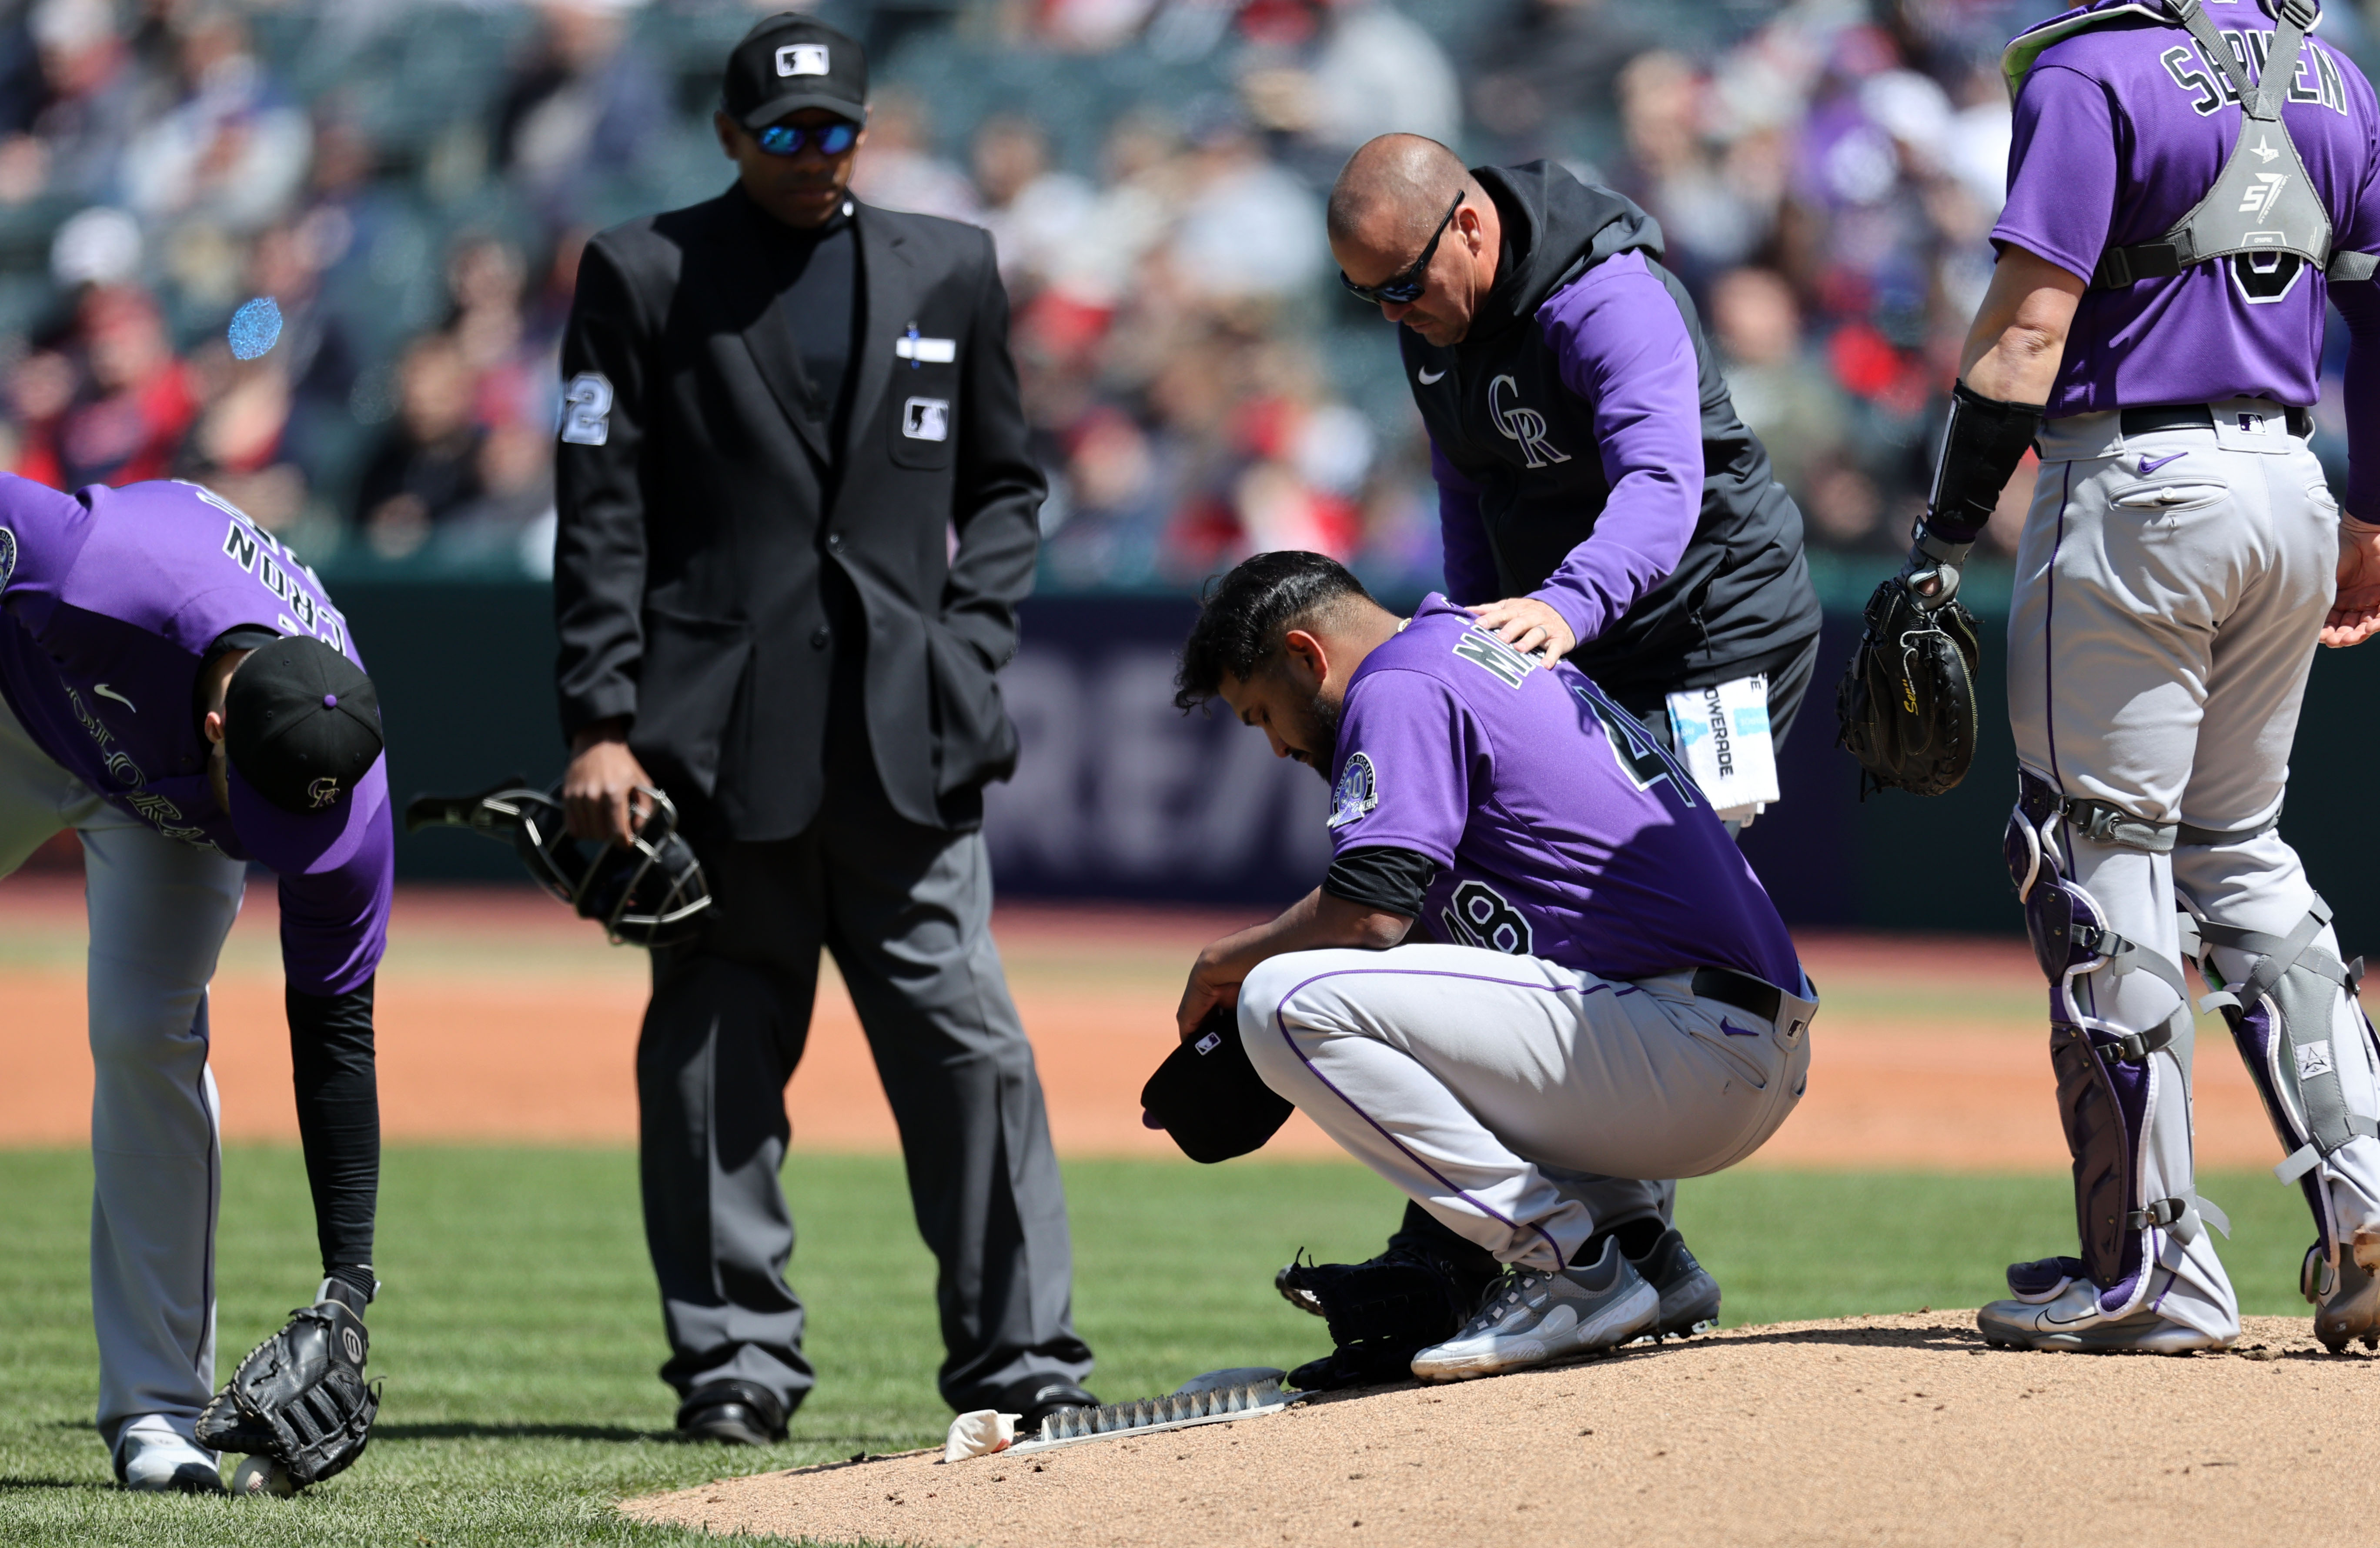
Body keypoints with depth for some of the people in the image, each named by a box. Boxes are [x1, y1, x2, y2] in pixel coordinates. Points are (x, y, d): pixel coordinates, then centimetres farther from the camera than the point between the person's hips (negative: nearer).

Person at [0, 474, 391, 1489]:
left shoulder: (346, 800, -36)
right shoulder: (96, 578, -46)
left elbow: (335, 1035, -27)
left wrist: (348, 1287, -28)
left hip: (165, 806, 0)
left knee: (145, 1035, -16)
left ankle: (156, 1411, -12)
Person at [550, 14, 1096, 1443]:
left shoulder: (950, 270, 14)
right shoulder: (643, 275, 6)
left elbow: (1006, 486, 19)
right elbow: (602, 517, 2)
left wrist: (964, 651, 3)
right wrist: (602, 723, -6)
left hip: (907, 735, 1)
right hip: (720, 730, -1)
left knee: (967, 1039, -4)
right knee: (716, 1052, 1)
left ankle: (1022, 1358, 0)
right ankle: (737, 1361, 7)